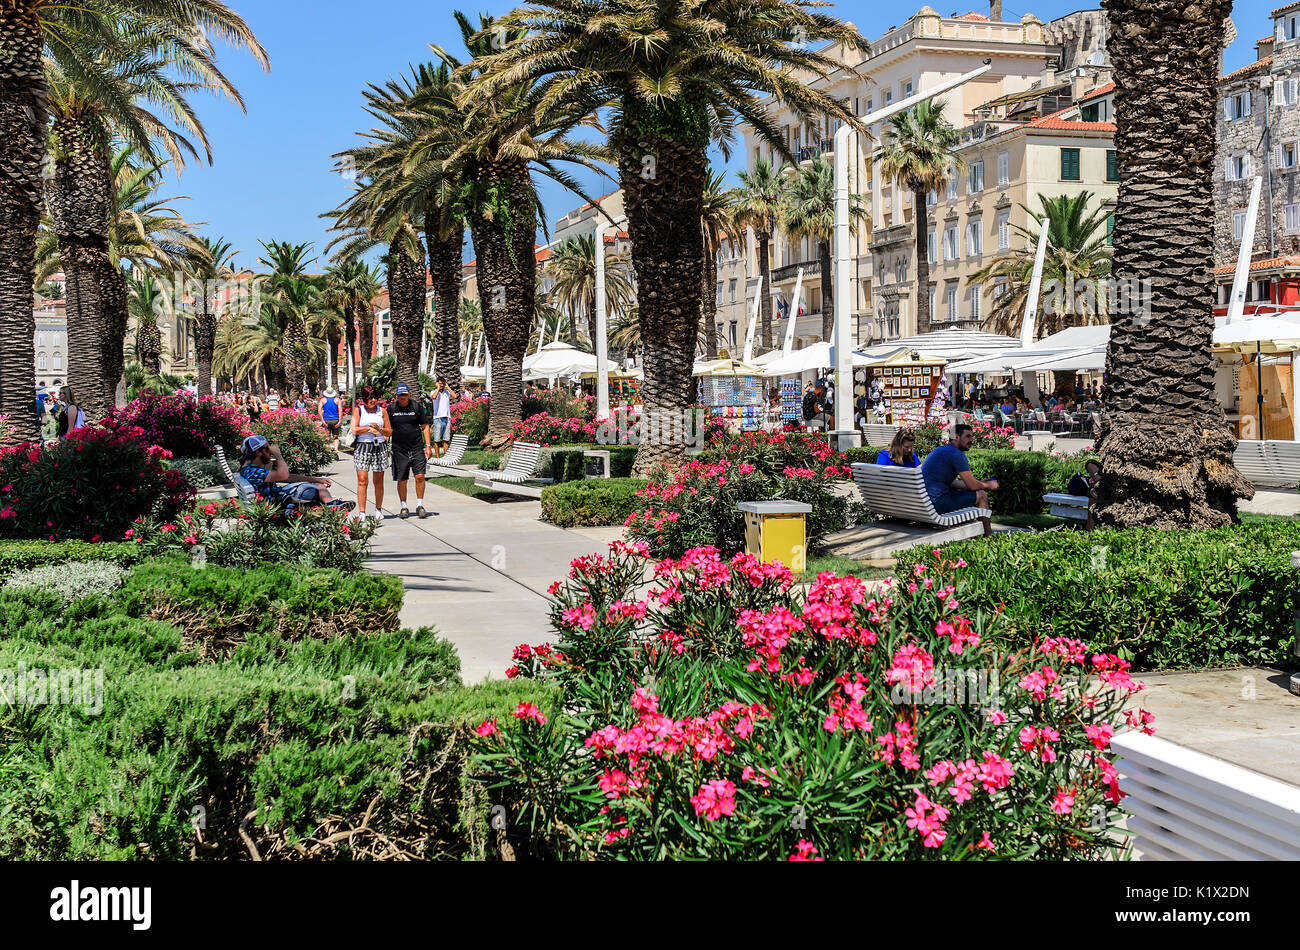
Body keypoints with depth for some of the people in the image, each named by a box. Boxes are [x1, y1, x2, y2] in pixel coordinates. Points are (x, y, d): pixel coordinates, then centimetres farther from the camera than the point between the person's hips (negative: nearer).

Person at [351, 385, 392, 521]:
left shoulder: (382, 411, 11)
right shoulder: (358, 410, 5)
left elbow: (390, 432, 11)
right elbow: (354, 429, -5)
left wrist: (379, 428, -6)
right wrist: (369, 428, -12)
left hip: (380, 447, 2)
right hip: (362, 447, -2)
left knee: (378, 482, 7)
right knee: (362, 480, -9)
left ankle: (378, 509, 23)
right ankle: (362, 512, -9)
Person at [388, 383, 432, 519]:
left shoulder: (417, 407, 4)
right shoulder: (391, 409, 4)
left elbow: (425, 426, 7)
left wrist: (428, 445, -1)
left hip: (417, 448, 0)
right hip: (399, 450, 0)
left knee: (420, 476, -9)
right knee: (401, 480, 3)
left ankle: (419, 506, 2)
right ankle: (404, 507, 16)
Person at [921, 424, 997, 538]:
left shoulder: (942, 449, 18)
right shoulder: (956, 454, -13)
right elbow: (973, 485, -12)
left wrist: (982, 483, 19)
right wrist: (989, 485, 10)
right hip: (937, 503, -10)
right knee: (981, 495, 0)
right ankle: (988, 537, 10)